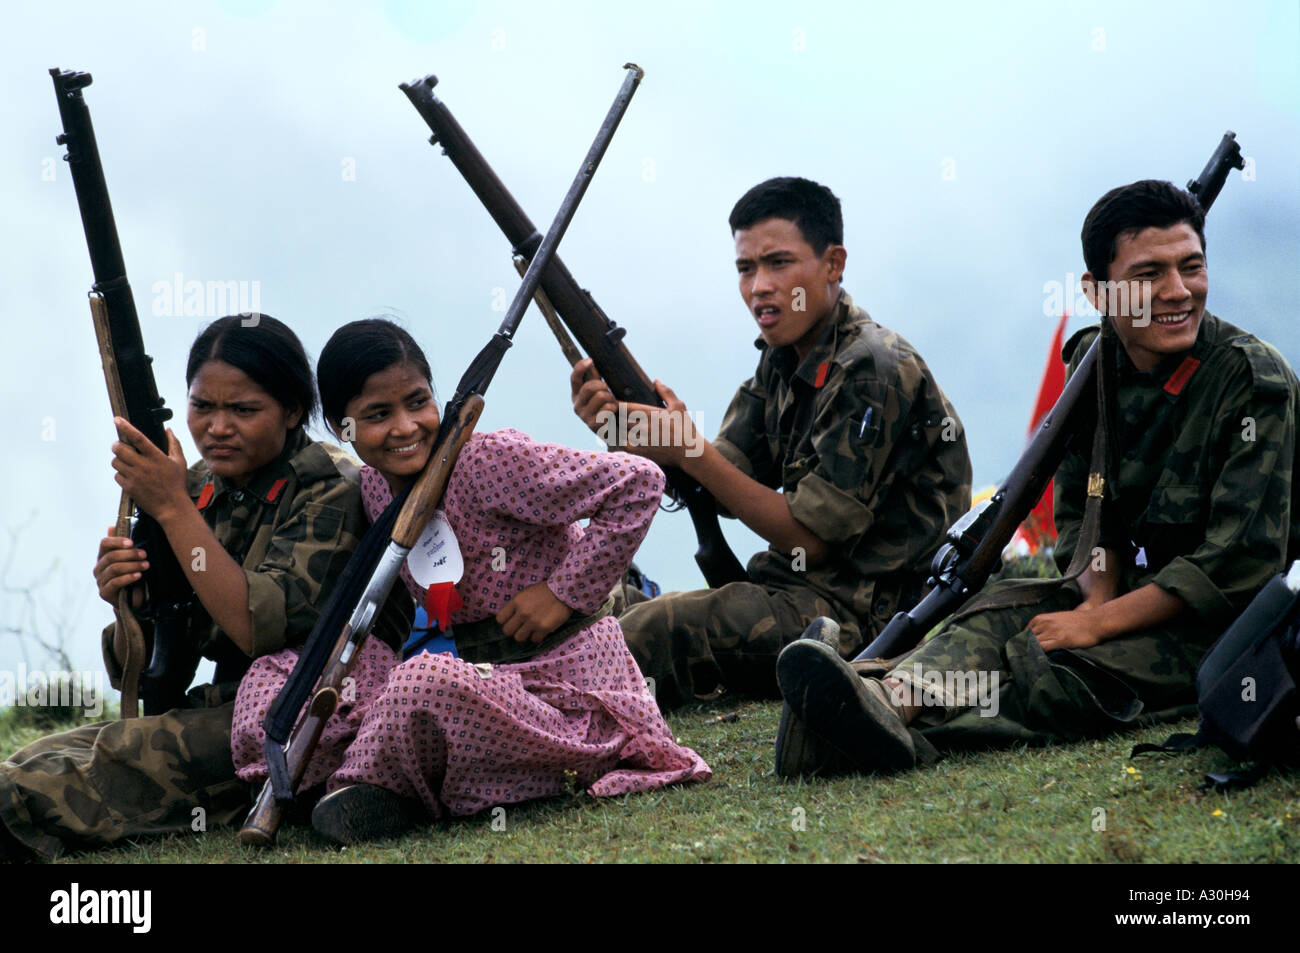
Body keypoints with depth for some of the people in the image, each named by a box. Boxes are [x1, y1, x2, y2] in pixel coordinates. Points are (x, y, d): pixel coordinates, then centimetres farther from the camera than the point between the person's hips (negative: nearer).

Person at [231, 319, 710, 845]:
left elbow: (637, 484, -18)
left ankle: (383, 789, -11)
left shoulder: (490, 460, -16)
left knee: (429, 684, -38)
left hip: (563, 687, -7)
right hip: (473, 671, 8)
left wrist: (563, 592, -15)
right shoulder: (374, 488, 5)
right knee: (275, 677, 1)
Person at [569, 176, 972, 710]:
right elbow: (721, 491, 5)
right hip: (800, 590, 9)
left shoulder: (871, 373, -17)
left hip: (865, 615, -9)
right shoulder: (783, 359, 11)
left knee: (650, 631, -22)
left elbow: (811, 537, -18)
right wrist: (624, 430, -11)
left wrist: (691, 452, -21)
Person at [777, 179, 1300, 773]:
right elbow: (1086, 511, 12)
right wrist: (1098, 601, -11)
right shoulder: (1093, 362, 6)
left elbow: (1244, 563, -19)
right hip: (1144, 590, 6)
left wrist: (1096, 625, -21)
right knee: (1009, 608, -20)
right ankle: (893, 699, -50)